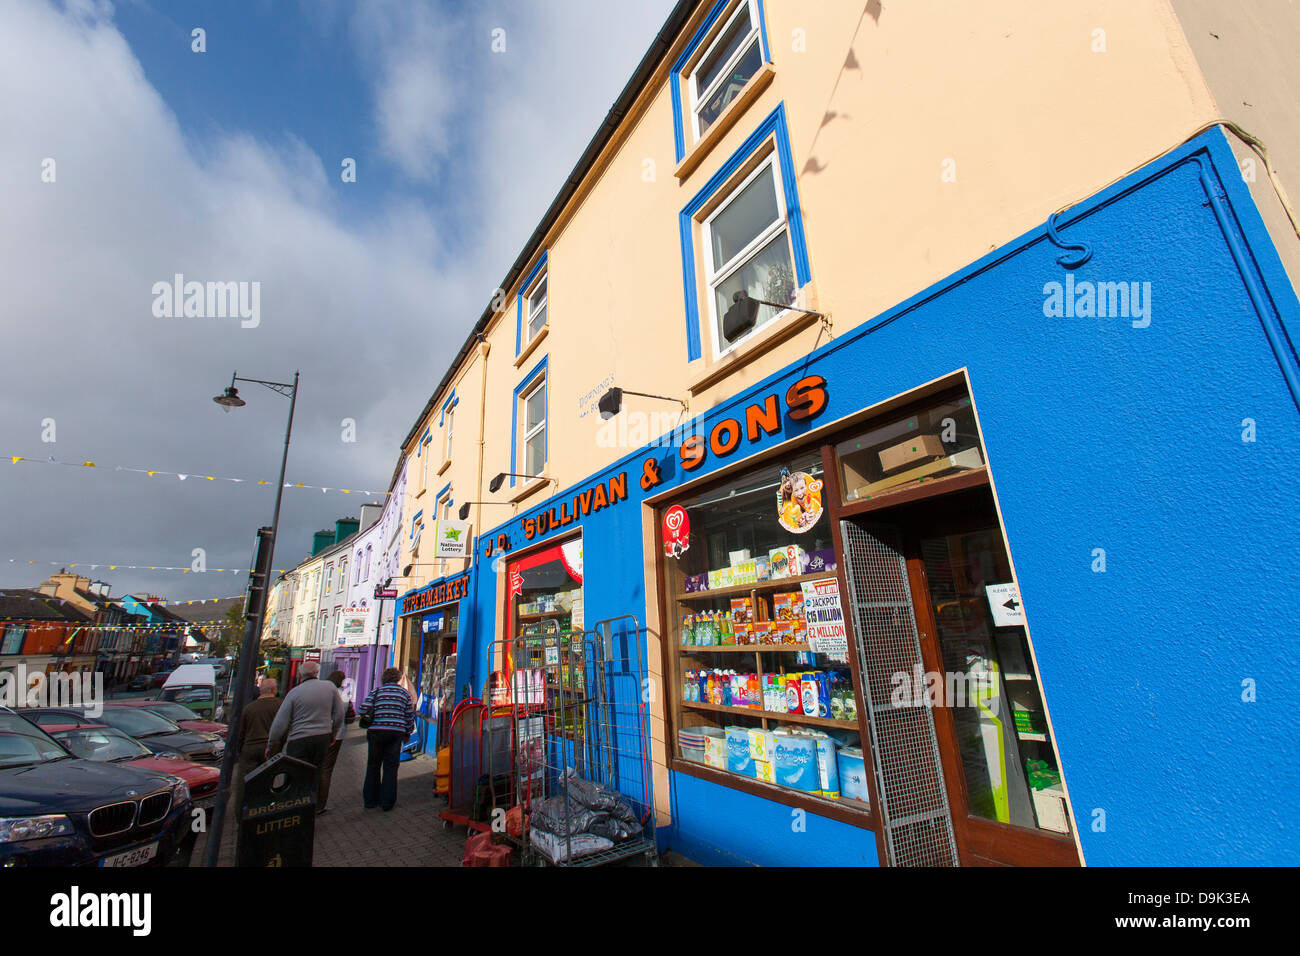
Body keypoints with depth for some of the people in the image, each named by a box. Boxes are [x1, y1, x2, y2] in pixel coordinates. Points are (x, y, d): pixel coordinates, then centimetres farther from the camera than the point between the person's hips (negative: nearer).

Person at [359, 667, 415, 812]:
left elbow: (363, 710, -7)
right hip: (396, 733, 0)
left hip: (376, 731, 0)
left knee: (373, 766, 14)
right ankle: (387, 802, 9)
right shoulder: (404, 693, 8)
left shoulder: (376, 691, 4)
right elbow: (410, 716, 7)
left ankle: (370, 800, 22)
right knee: (390, 767, 7)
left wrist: (367, 721, 14)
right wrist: (407, 733, 19)